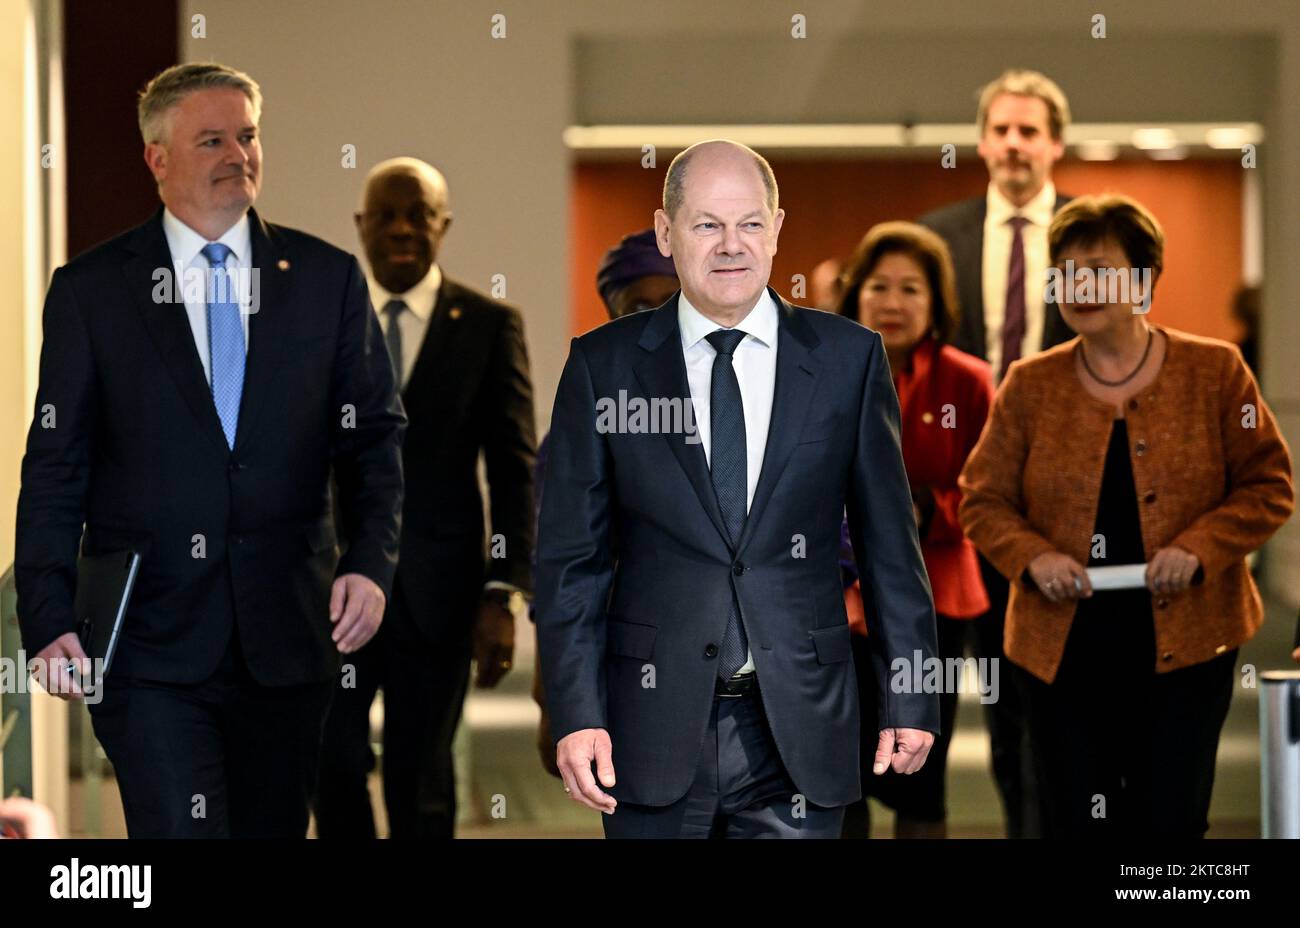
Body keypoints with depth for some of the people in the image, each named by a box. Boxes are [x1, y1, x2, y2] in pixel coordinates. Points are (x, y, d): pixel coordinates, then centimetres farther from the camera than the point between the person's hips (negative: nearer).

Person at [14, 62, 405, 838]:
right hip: (149, 646, -2)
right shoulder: (91, 291, 2)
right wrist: (49, 620, -7)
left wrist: (372, 563, -8)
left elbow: (376, 438, 8)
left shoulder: (328, 279, 8)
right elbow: (55, 471, 2)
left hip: (287, 635, 3)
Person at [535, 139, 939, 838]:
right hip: (654, 723, 0)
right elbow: (570, 556, 3)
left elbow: (889, 542, 7)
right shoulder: (603, 366, 3)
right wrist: (575, 714, -5)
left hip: (798, 728, 0)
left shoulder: (848, 358, 5)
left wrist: (911, 698, 3)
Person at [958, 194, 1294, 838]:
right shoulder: (1030, 385, 6)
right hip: (1063, 651, 2)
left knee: (1171, 823, 0)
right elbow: (982, 500, 7)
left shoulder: (1214, 372, 1)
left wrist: (1199, 549, -15)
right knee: (1075, 826, 5)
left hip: (1184, 644, -1)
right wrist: (1032, 556, -13)